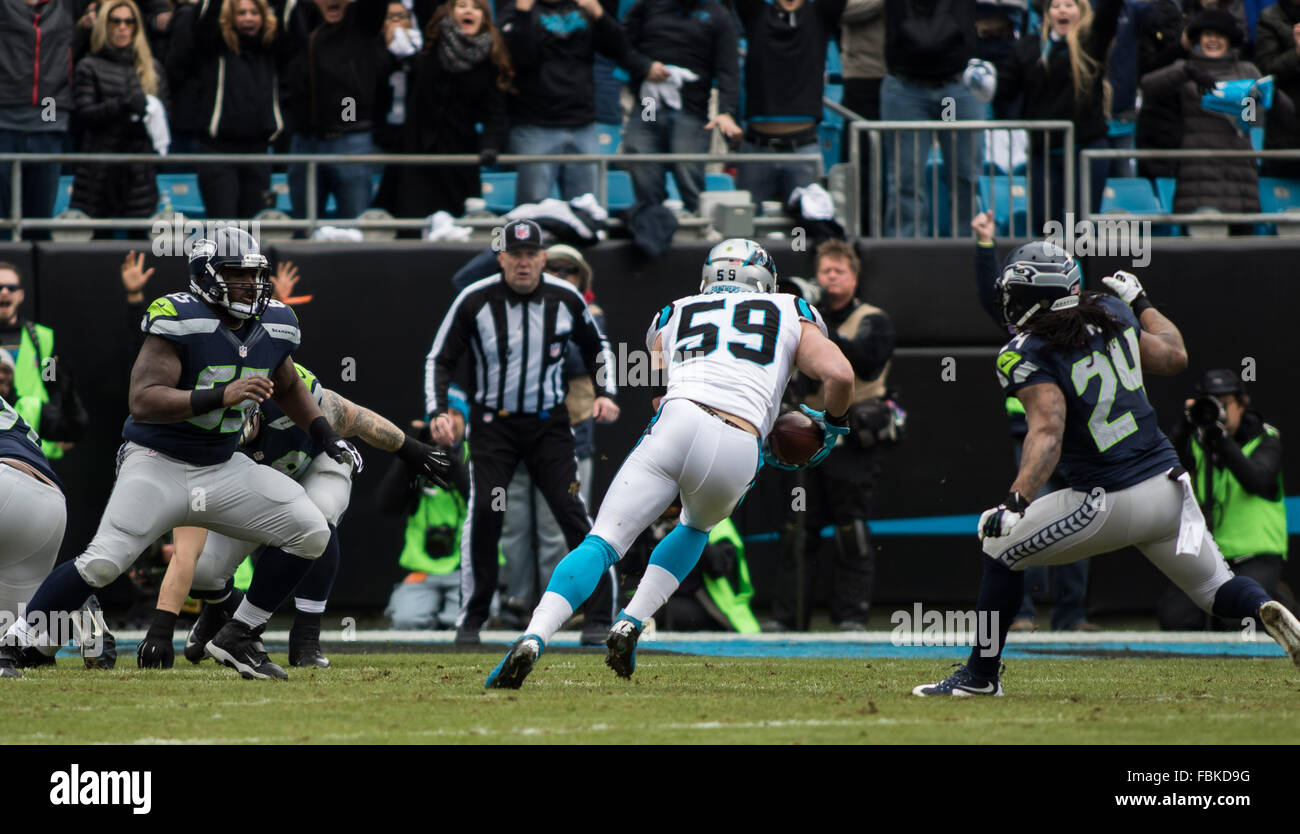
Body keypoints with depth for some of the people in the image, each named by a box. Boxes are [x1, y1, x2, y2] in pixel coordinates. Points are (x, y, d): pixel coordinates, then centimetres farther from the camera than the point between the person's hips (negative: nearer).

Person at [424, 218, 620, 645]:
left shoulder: (566, 299, -3)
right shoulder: (475, 301, -8)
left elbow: (596, 347, 15)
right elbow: (440, 359, -1)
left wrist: (605, 393, -1)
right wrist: (437, 412, -15)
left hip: (548, 423, 1)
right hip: (493, 422, -1)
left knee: (571, 509, -9)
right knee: (484, 510, -15)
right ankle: (472, 617, -3)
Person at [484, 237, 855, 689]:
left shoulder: (674, 317, 30)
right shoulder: (792, 318, 26)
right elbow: (840, 375, 11)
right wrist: (833, 424, 30)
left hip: (677, 422, 0)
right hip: (738, 454, 0)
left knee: (602, 543, -3)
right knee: (697, 526, 32)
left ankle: (533, 638, -26)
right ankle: (630, 623, 13)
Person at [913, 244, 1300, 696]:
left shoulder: (1027, 354, -11)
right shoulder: (1111, 313, 6)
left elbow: (1048, 431, -26)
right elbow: (1173, 356, 20)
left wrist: (1017, 501, -36)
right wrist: (1141, 303, 36)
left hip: (1109, 505, -6)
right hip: (1170, 487, 6)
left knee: (1001, 547, 12)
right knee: (1217, 588, 19)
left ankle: (981, 674, 16)